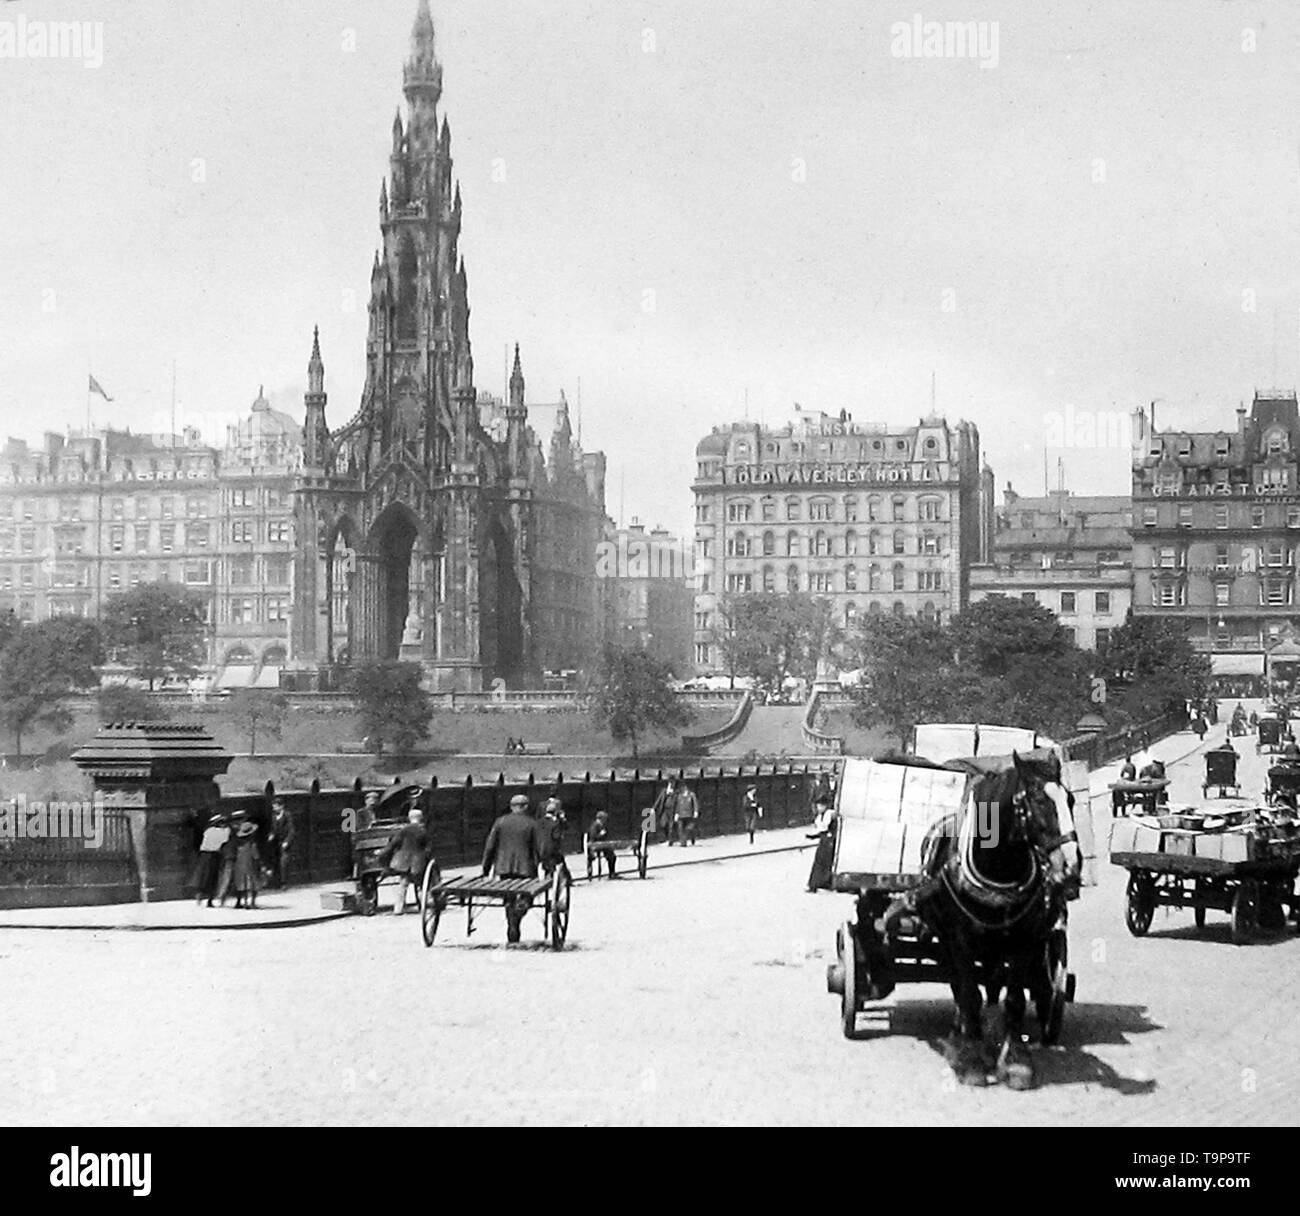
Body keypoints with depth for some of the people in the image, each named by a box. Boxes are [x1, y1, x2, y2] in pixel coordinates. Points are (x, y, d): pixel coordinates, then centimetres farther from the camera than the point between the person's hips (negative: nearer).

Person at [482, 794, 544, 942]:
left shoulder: (500, 822, 5)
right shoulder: (531, 823, -1)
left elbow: (489, 847, 4)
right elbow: (539, 848, -5)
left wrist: (486, 869, 10)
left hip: (504, 868, 3)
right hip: (525, 868, -2)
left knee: (509, 900, 13)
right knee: (527, 896, 11)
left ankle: (512, 934, 9)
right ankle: (518, 911, -22)